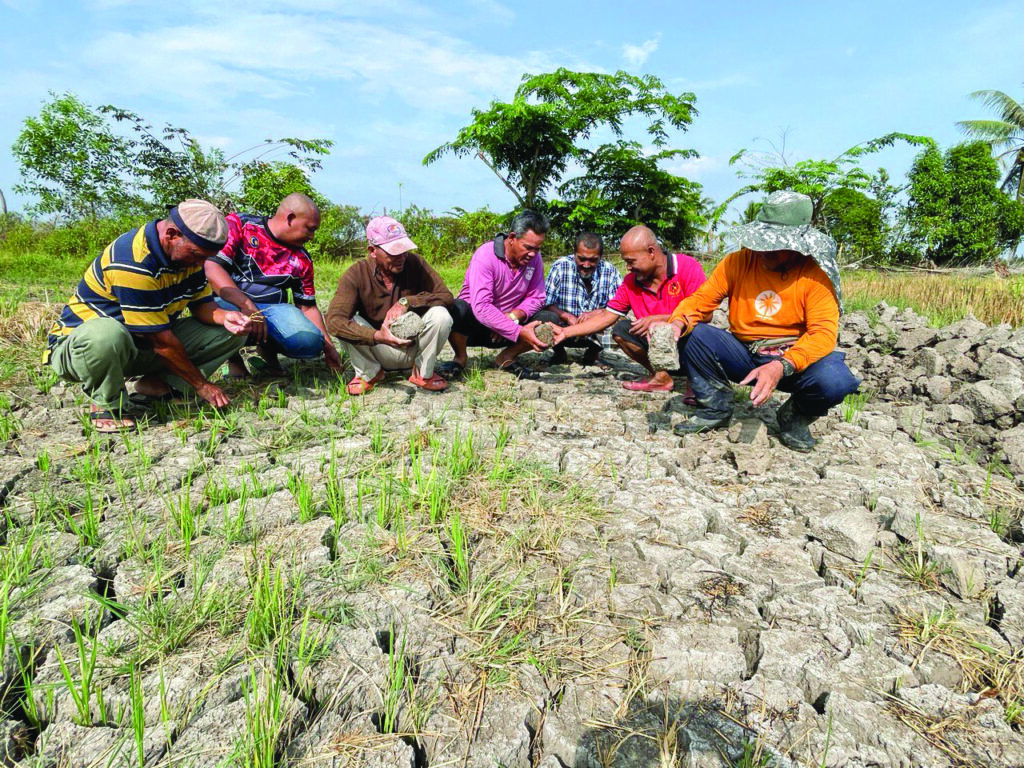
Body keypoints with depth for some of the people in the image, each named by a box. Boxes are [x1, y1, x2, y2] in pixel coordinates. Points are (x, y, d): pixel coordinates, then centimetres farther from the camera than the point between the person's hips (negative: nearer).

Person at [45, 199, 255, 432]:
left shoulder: (187, 251, -5)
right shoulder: (133, 264, -30)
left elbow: (201, 304, 1)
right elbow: (161, 340, -27)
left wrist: (225, 317, -23)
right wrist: (201, 385, -19)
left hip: (140, 348, 7)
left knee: (230, 333, -5)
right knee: (107, 333, -45)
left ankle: (156, 385, -6)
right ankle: (108, 405, -14)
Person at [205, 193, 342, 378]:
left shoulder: (302, 260, 10)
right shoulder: (239, 225, -5)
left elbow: (307, 307, 15)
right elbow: (211, 266, -18)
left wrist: (328, 346, 9)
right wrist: (248, 306, -30)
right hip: (229, 302, -3)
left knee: (310, 342, -26)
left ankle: (268, 350, 10)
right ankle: (233, 356, -3)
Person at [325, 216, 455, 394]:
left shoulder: (415, 263, -9)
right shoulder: (356, 274, -14)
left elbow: (447, 297, -12)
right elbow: (334, 320, -26)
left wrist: (407, 302, -27)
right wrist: (376, 336, -42)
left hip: (415, 350, 1)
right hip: (379, 352, -1)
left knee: (440, 314, -26)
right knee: (348, 321, -27)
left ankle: (423, 373, -2)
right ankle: (369, 373, 1)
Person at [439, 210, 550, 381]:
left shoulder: (535, 258, -6)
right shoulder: (486, 255, -23)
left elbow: (536, 298, -3)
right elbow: (481, 307, -33)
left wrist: (514, 316, -25)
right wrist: (519, 332, -39)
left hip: (509, 324, 4)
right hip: (474, 324, -4)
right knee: (457, 309, -38)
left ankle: (506, 358, 1)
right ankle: (460, 358, -7)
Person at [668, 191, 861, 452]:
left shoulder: (815, 274, -12)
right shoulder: (738, 261, -5)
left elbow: (823, 332, -20)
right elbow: (702, 299, -6)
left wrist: (782, 366, -37)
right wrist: (677, 323, -30)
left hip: (793, 360, -2)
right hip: (742, 355, 2)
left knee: (835, 380, -33)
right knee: (695, 335, -22)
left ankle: (795, 418, 5)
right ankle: (715, 408, 0)